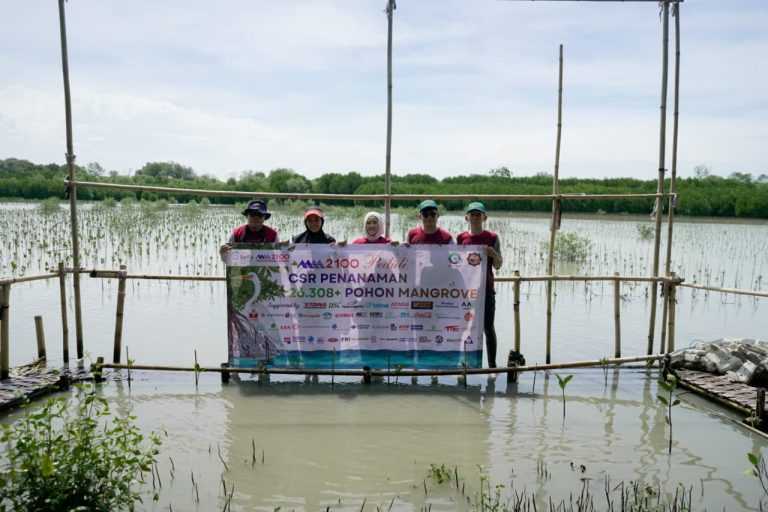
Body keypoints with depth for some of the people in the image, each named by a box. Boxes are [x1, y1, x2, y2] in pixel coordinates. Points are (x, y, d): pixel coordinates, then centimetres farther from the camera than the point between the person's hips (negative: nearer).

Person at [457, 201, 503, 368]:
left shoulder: (492, 238, 1)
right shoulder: (461, 238, 5)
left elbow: (498, 266, 2)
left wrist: (494, 255, -18)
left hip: (486, 290, -1)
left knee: (488, 328, 5)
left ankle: (492, 365, 13)